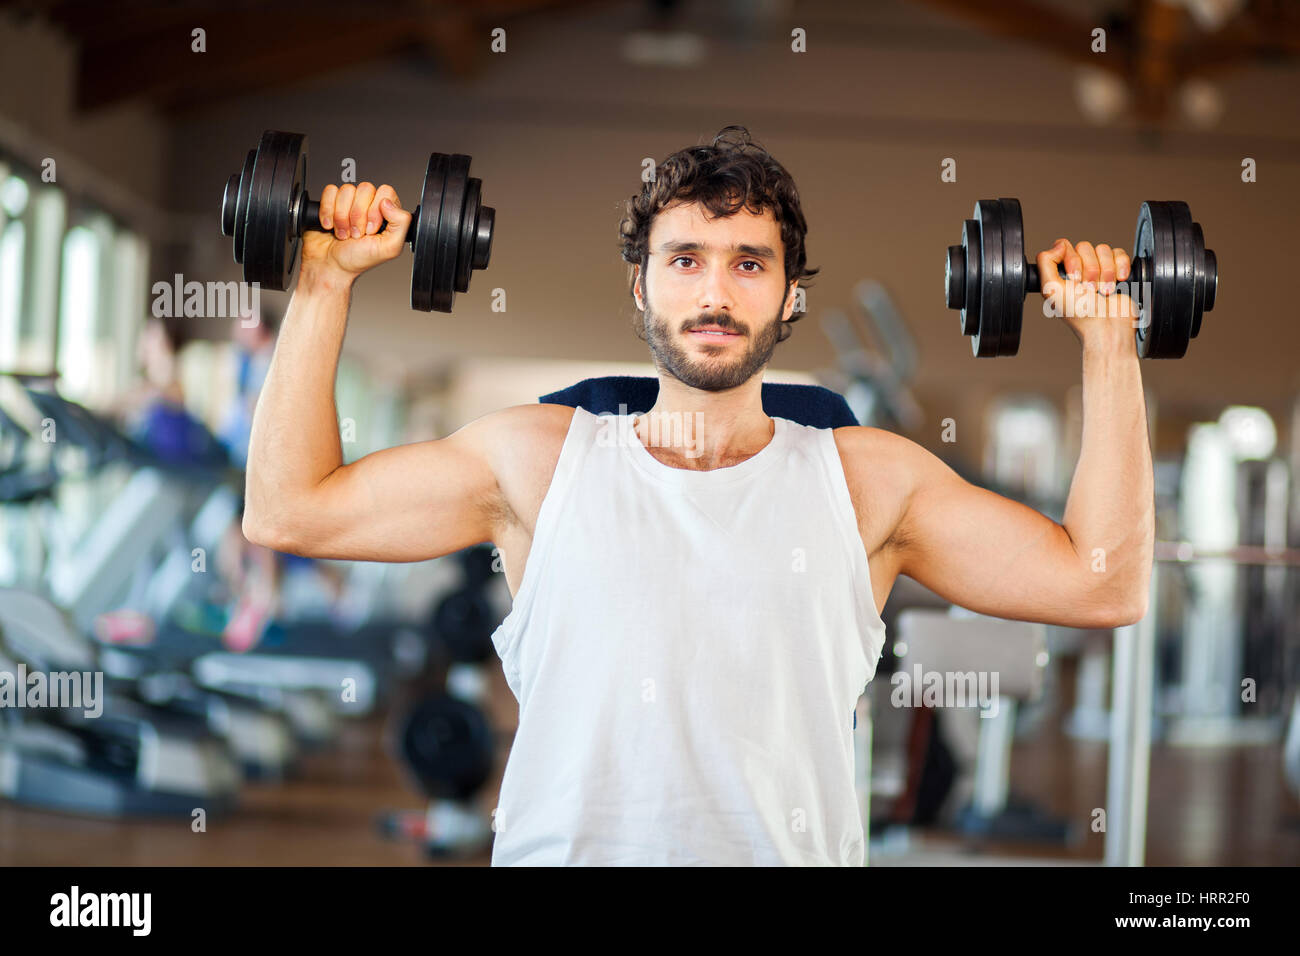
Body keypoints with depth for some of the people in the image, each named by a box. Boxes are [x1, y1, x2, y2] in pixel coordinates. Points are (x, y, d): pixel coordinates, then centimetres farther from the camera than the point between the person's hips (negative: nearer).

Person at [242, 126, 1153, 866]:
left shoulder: (870, 479, 13)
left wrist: (1108, 341, 10)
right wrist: (328, 280, 12)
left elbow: (1101, 583, 11)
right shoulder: (539, 459, 14)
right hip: (568, 847, 0)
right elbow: (289, 507, 13)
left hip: (787, 849, 0)